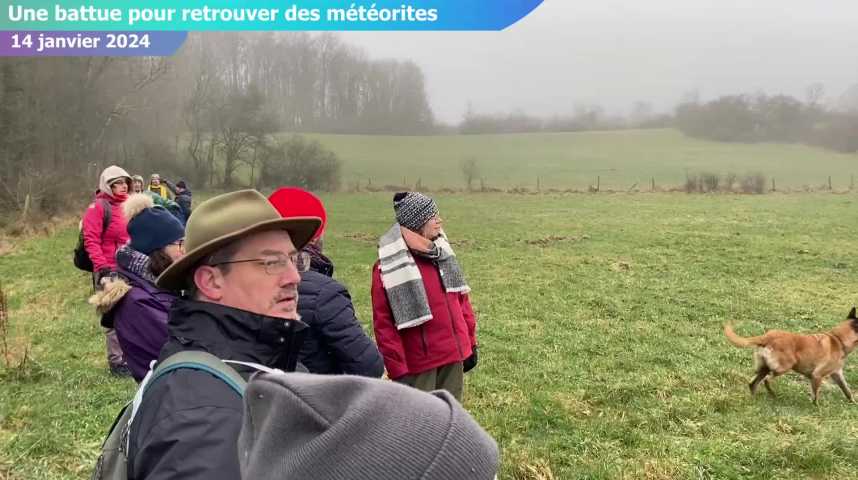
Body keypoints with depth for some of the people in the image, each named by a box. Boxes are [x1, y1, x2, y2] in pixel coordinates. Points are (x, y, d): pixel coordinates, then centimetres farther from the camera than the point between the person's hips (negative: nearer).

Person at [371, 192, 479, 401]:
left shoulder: (441, 252, 7)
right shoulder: (388, 268, -13)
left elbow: (461, 299, 15)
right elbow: (383, 324, -13)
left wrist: (470, 343, 14)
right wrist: (398, 370, -15)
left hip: (454, 357, 6)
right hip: (419, 366, -6)